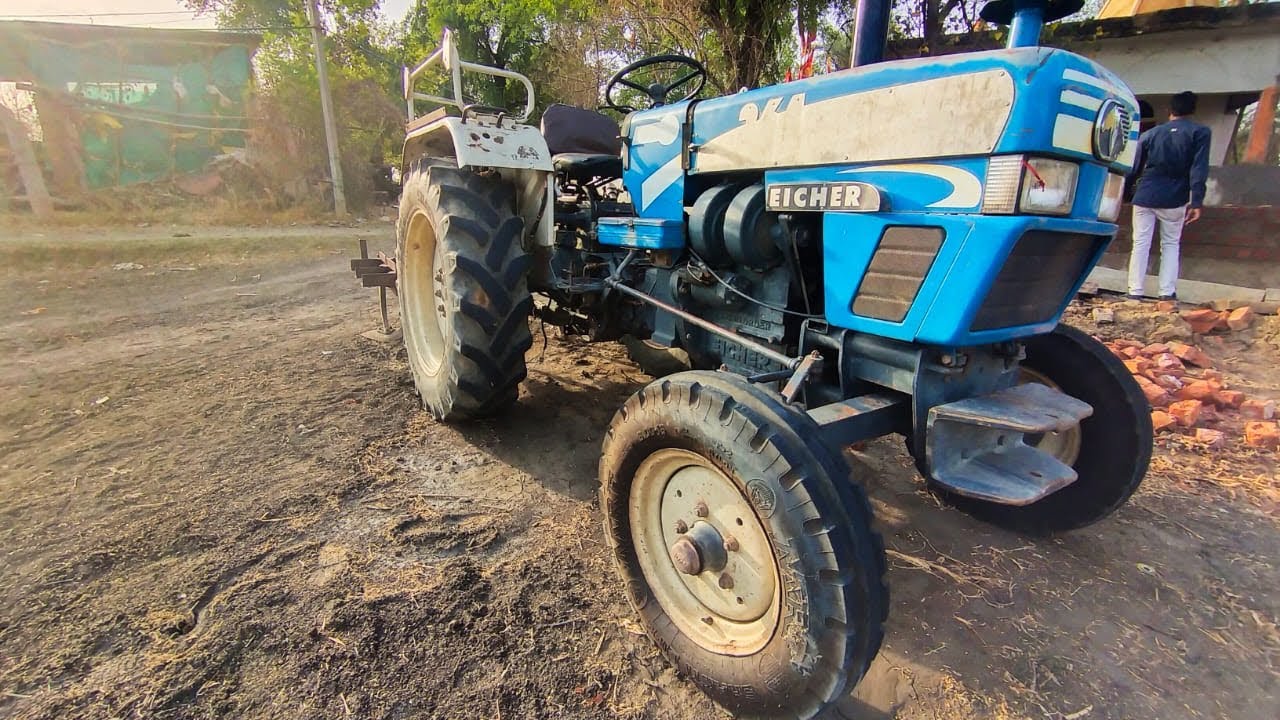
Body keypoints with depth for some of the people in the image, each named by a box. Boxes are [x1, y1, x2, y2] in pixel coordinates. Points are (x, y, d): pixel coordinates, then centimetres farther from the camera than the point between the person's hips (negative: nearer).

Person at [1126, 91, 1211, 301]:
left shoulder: (1150, 134, 10)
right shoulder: (1200, 132, 2)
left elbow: (1134, 168, 10)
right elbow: (1199, 169, -7)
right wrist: (1196, 202, -9)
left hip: (1145, 197, 1)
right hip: (1174, 199, -1)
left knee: (1140, 244, 1)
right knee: (1171, 244, 11)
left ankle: (1135, 292, -5)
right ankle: (1168, 292, 4)